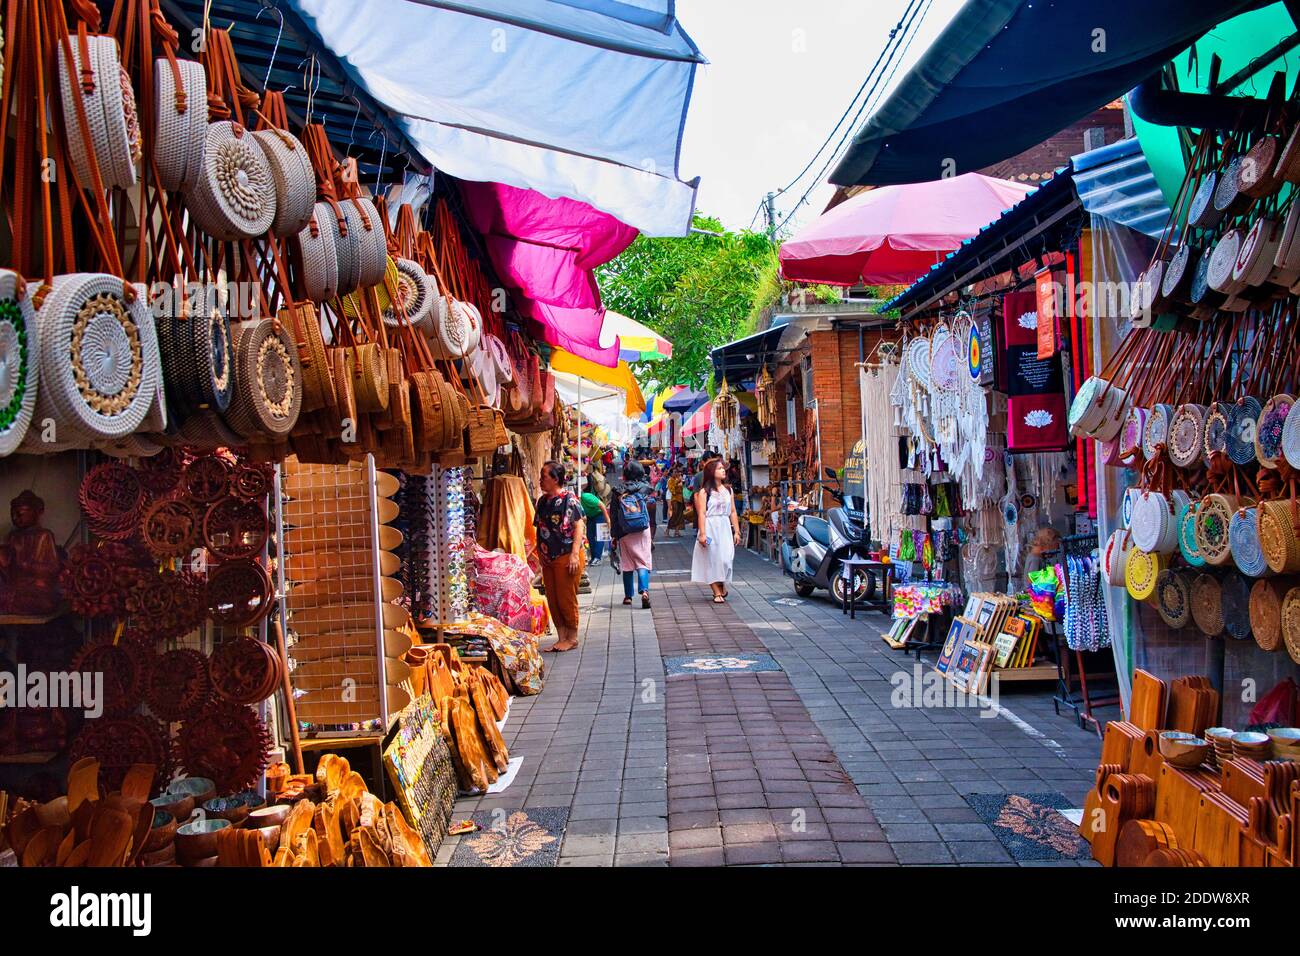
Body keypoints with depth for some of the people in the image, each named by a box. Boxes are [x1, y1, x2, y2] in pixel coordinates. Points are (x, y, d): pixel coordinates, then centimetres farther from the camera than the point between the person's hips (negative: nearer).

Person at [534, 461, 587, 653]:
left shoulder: (569, 499, -11)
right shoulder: (543, 500, 11)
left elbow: (579, 526, -14)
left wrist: (575, 554, -20)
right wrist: (538, 551, 14)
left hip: (566, 557, -8)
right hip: (548, 558, 8)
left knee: (566, 599, -1)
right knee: (552, 600, 9)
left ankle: (572, 638, 11)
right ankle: (562, 637, 19)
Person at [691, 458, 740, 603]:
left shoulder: (728, 490, 10)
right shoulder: (704, 491, -4)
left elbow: (733, 512, 12)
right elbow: (701, 513, -9)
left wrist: (737, 531, 9)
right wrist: (702, 534, -16)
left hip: (725, 528, 4)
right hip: (710, 527, -4)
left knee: (726, 558, -3)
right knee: (712, 559, -1)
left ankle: (722, 587, 19)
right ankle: (717, 593, 3)